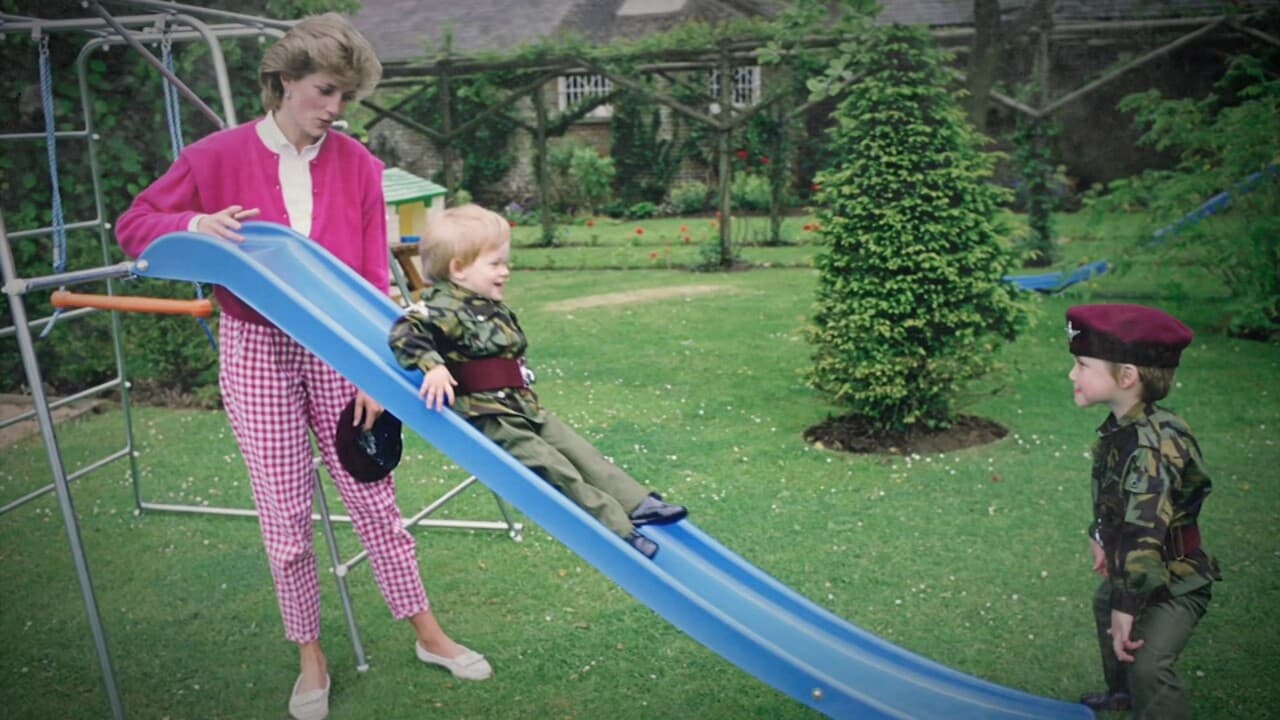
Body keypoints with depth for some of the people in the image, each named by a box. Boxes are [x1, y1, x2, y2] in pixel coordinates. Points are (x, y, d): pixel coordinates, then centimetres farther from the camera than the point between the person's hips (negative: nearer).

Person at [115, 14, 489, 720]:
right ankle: (310, 656, 24)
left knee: (372, 496, 7)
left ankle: (428, 634, 22)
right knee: (285, 512, 6)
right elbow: (131, 225, 1)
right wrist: (194, 223, -20)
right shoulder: (217, 157, -6)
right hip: (257, 351, -1)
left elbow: (373, 280, -3)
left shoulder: (357, 165, -3)